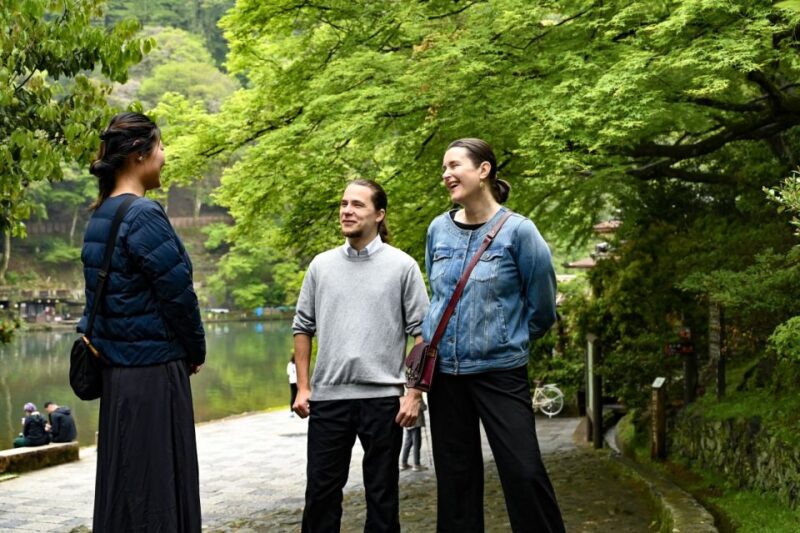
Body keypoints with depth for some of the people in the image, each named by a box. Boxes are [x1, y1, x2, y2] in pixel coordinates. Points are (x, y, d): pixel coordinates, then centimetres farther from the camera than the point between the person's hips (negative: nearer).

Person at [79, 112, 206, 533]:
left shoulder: (101, 216, 10)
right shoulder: (143, 215, -16)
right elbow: (178, 293, -16)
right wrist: (196, 351, 0)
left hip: (117, 368, 9)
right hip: (154, 370, -9)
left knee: (122, 479, 14)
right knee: (156, 483, -1)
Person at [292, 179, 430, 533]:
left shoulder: (402, 266, -1)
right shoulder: (321, 265, 8)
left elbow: (420, 332, -2)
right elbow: (303, 328, 12)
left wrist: (415, 393, -7)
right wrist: (302, 387, 6)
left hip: (382, 397, -2)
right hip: (327, 397, 2)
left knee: (382, 493, 7)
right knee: (320, 490, 7)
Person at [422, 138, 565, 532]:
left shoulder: (517, 230, -10)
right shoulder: (438, 230, 4)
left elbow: (542, 305, -2)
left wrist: (508, 340, 8)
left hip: (500, 370, -4)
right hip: (444, 370, 5)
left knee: (523, 472, -7)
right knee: (455, 474, 10)